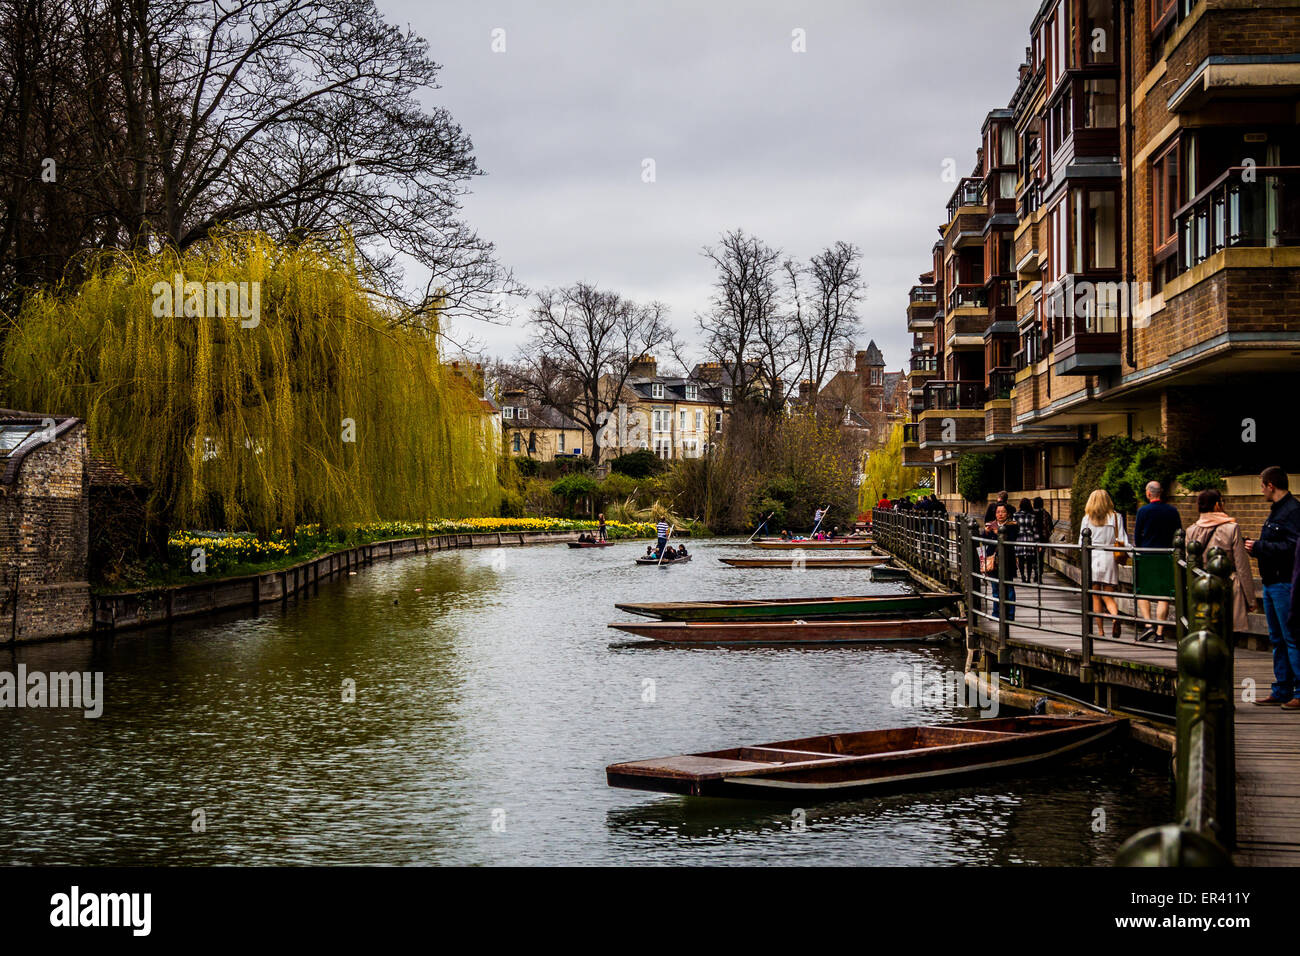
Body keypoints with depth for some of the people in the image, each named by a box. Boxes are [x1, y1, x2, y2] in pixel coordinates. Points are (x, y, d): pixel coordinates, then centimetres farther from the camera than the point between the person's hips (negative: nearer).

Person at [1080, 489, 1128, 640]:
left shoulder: (1087, 518, 2)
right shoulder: (1116, 517, 2)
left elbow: (1081, 542, 5)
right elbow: (1123, 540, -2)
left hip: (1092, 558, -1)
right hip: (1110, 558, 1)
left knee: (1095, 596, 7)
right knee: (1108, 595, 4)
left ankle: (1100, 630, 6)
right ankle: (1115, 616, -26)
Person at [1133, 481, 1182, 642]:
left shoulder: (1143, 510, -7)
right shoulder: (1173, 511, 3)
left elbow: (1137, 536, -2)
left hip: (1146, 557, -3)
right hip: (1166, 559, 3)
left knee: (1142, 593, 10)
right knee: (1163, 596, 4)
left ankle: (1148, 625, -5)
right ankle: (1160, 632, 2)